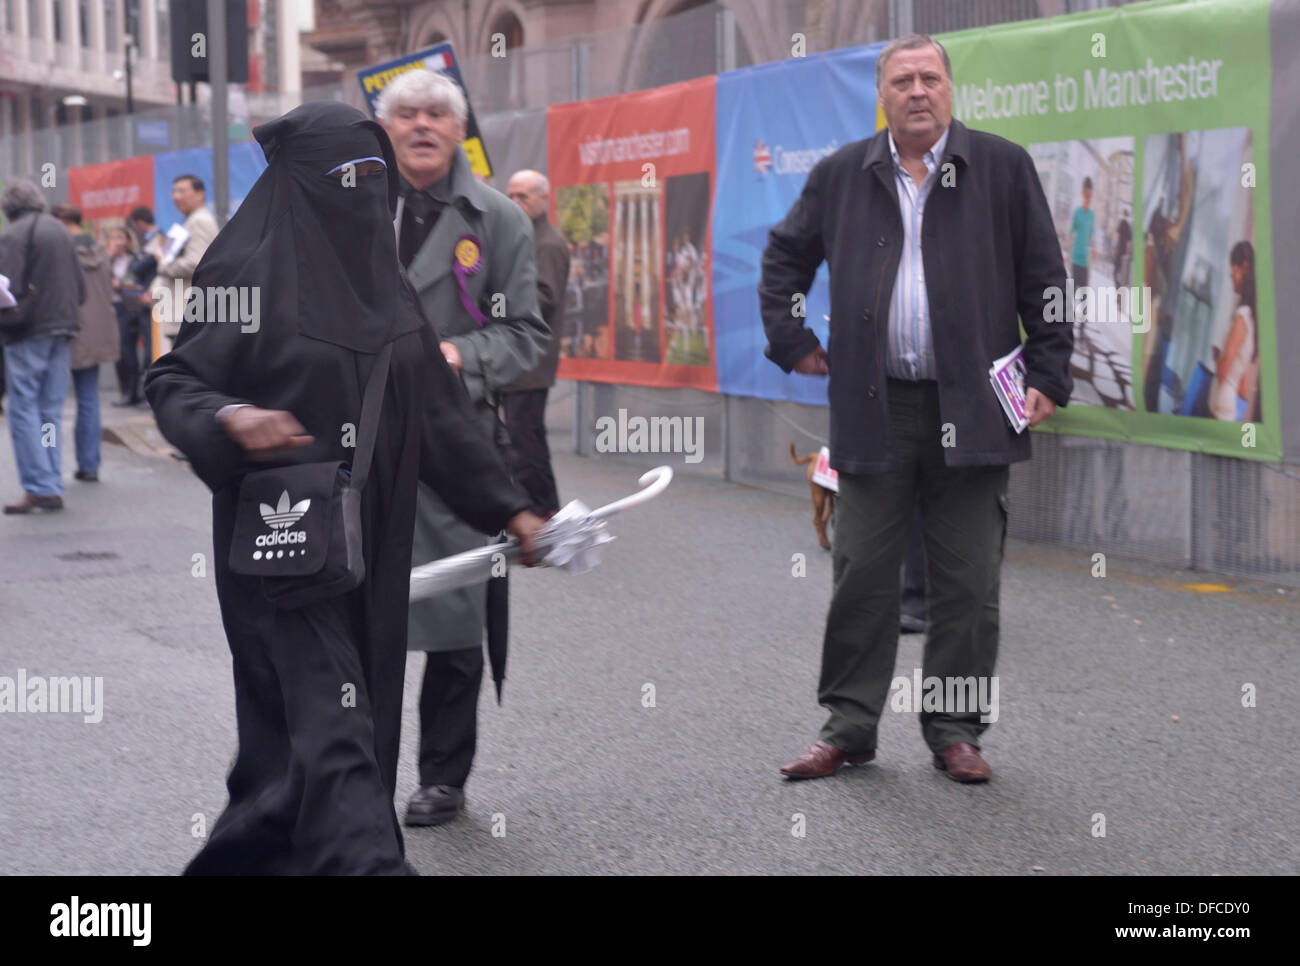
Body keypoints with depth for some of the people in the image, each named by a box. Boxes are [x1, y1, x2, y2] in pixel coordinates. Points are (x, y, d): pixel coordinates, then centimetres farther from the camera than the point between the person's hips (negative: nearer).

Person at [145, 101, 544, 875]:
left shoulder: (383, 275, 9)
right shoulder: (251, 270, -9)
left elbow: (438, 409, 11)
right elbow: (171, 382, -6)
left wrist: (508, 505, 9)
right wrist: (229, 419, -27)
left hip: (373, 538, 7)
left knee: (360, 710, 11)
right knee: (328, 720, -11)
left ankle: (259, 846, 29)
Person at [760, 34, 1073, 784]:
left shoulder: (1004, 168, 4)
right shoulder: (841, 175, 8)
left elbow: (1045, 279, 4)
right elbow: (784, 258, 20)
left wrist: (1048, 375, -1)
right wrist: (793, 342, 10)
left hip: (972, 410, -1)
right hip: (874, 409, 1)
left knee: (968, 583, 4)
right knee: (862, 575, 4)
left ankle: (956, 731, 16)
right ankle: (849, 727, 15)